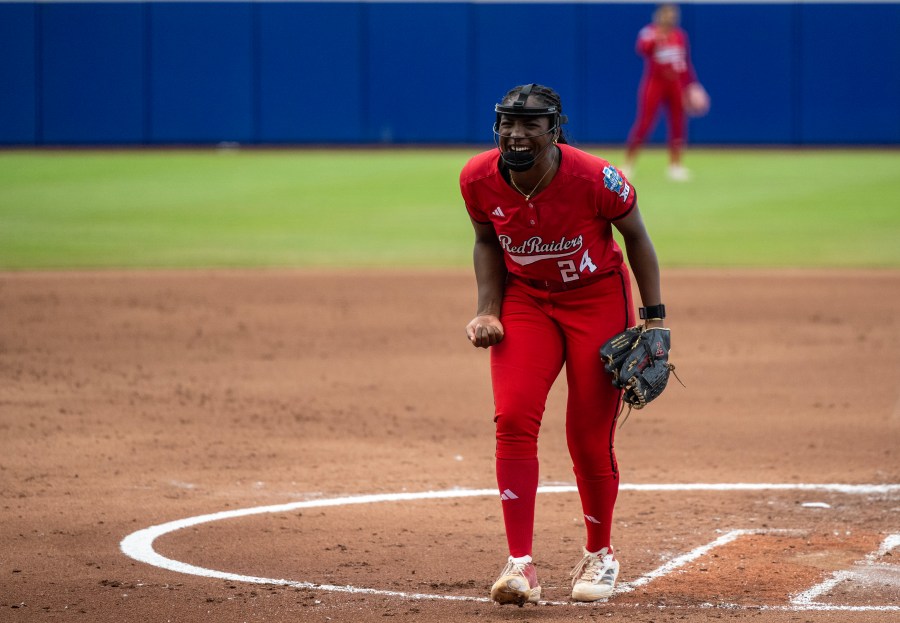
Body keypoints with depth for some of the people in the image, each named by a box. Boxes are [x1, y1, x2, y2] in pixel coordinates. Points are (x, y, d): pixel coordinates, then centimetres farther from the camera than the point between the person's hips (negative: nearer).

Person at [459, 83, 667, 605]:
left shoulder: (595, 178, -27)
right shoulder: (479, 180, -16)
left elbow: (635, 235, -9)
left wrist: (654, 318, -9)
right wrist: (488, 311, -6)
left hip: (598, 298, -3)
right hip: (525, 300, 3)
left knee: (590, 439, -3)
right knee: (514, 419, -16)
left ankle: (600, 554, 24)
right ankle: (521, 564, -13)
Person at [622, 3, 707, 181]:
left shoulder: (680, 36, 10)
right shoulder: (649, 33, -6)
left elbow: (686, 63, 16)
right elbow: (642, 49, -27)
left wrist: (691, 86, 9)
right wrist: (654, 40, -46)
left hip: (675, 84, 5)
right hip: (654, 83, -5)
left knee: (678, 124, 3)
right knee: (643, 123, -9)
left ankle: (675, 166, 12)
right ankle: (627, 164, -1)